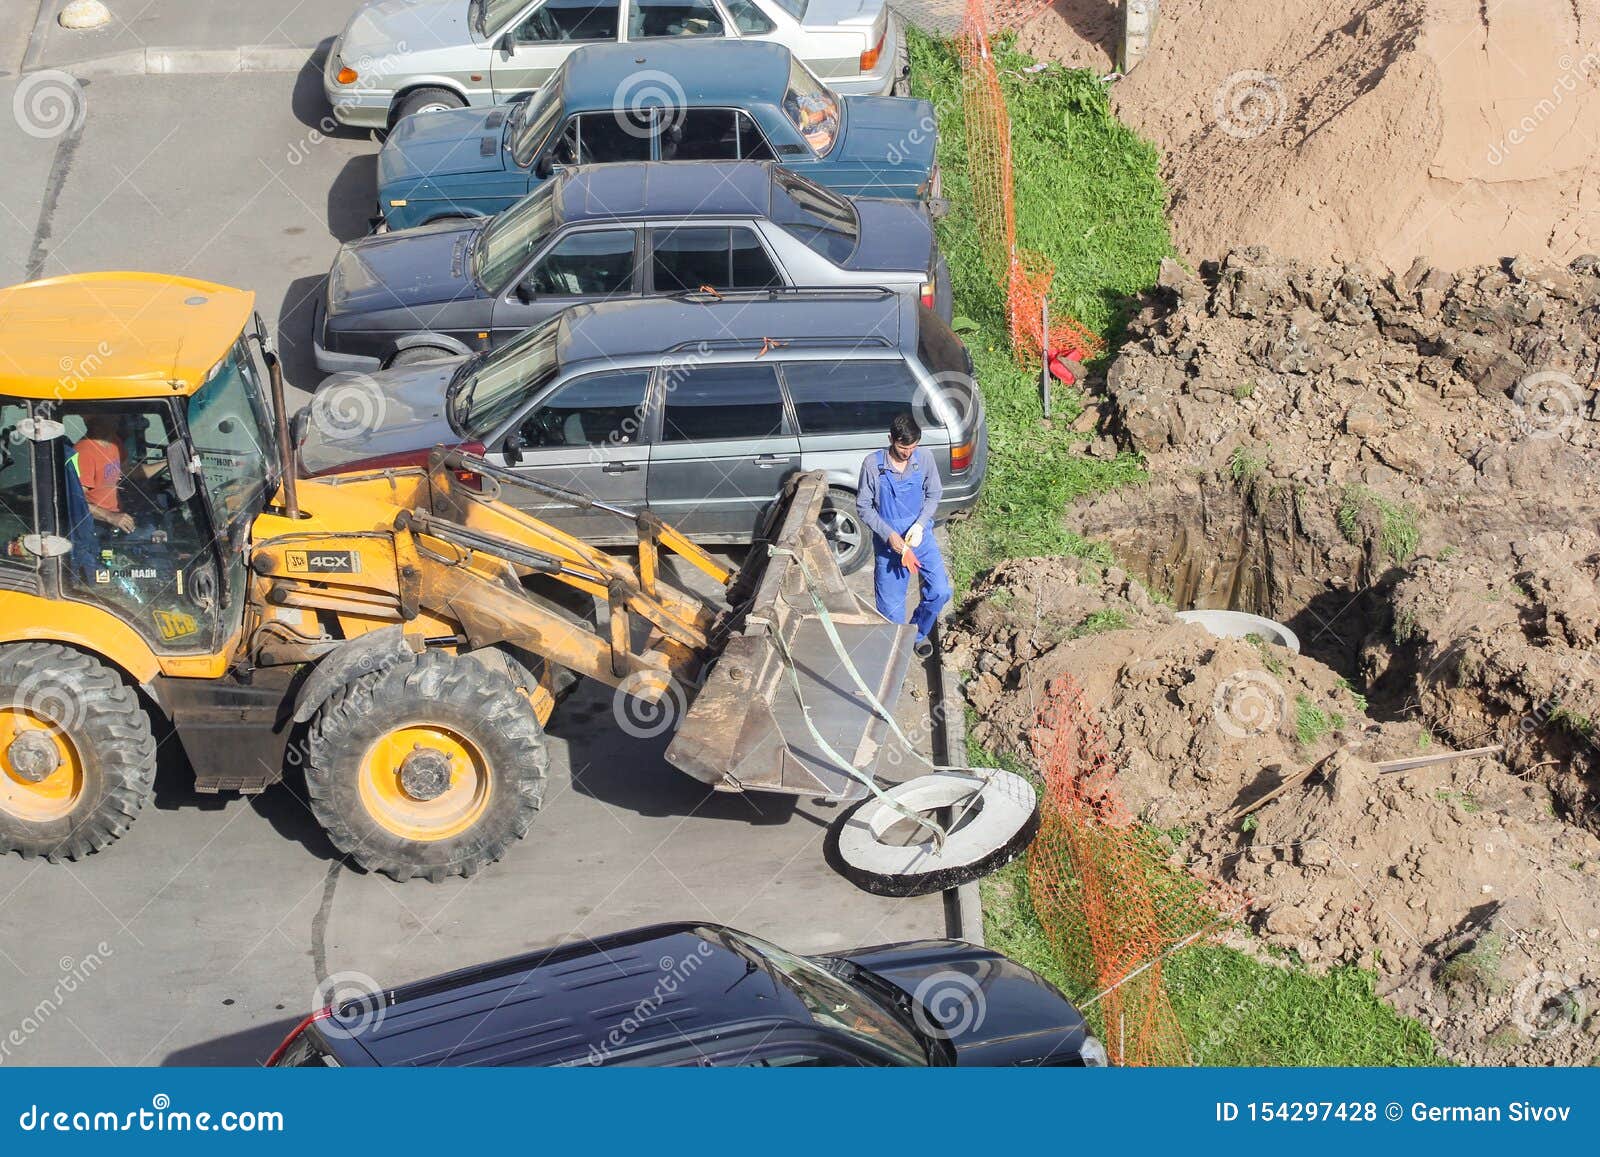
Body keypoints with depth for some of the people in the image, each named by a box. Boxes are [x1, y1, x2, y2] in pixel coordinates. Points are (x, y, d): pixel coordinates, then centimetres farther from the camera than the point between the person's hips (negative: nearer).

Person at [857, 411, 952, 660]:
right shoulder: (873, 464, -17)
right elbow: (864, 507, -10)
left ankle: (918, 632, 21)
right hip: (887, 541, -2)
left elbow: (934, 494, 3)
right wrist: (889, 535, -21)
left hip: (920, 535, 2)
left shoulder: (924, 458, -10)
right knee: (891, 604, 1)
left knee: (940, 590, -8)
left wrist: (919, 525, -14)